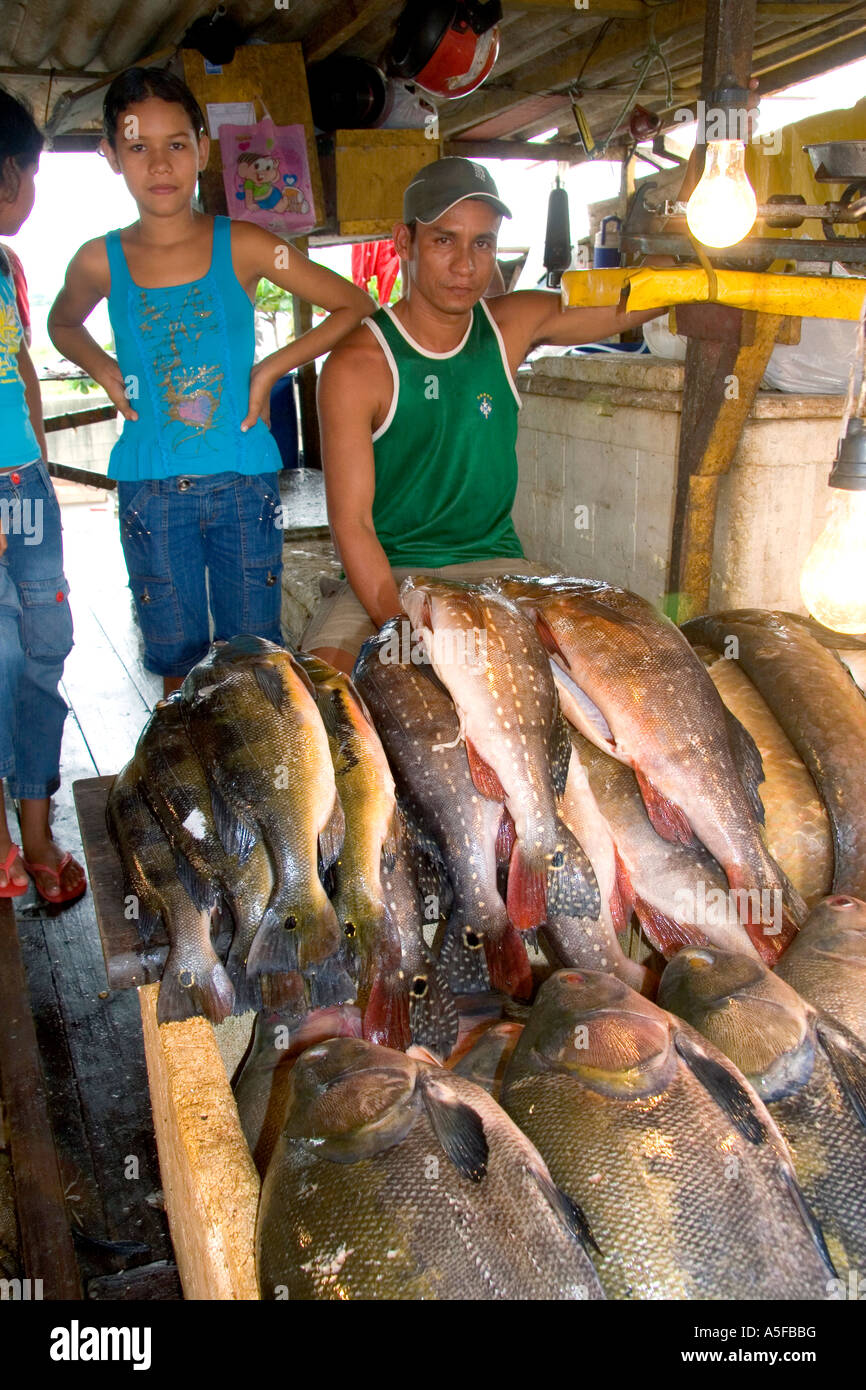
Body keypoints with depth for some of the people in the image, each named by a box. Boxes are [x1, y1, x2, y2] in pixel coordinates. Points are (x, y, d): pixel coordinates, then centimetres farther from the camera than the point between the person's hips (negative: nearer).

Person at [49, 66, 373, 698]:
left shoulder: (242, 246, -3)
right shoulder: (101, 261, 2)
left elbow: (355, 305, 2)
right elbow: (63, 323, 24)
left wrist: (271, 368, -5)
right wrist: (106, 371, 4)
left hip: (244, 485, -1)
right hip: (150, 493, 1)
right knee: (177, 658, 9)